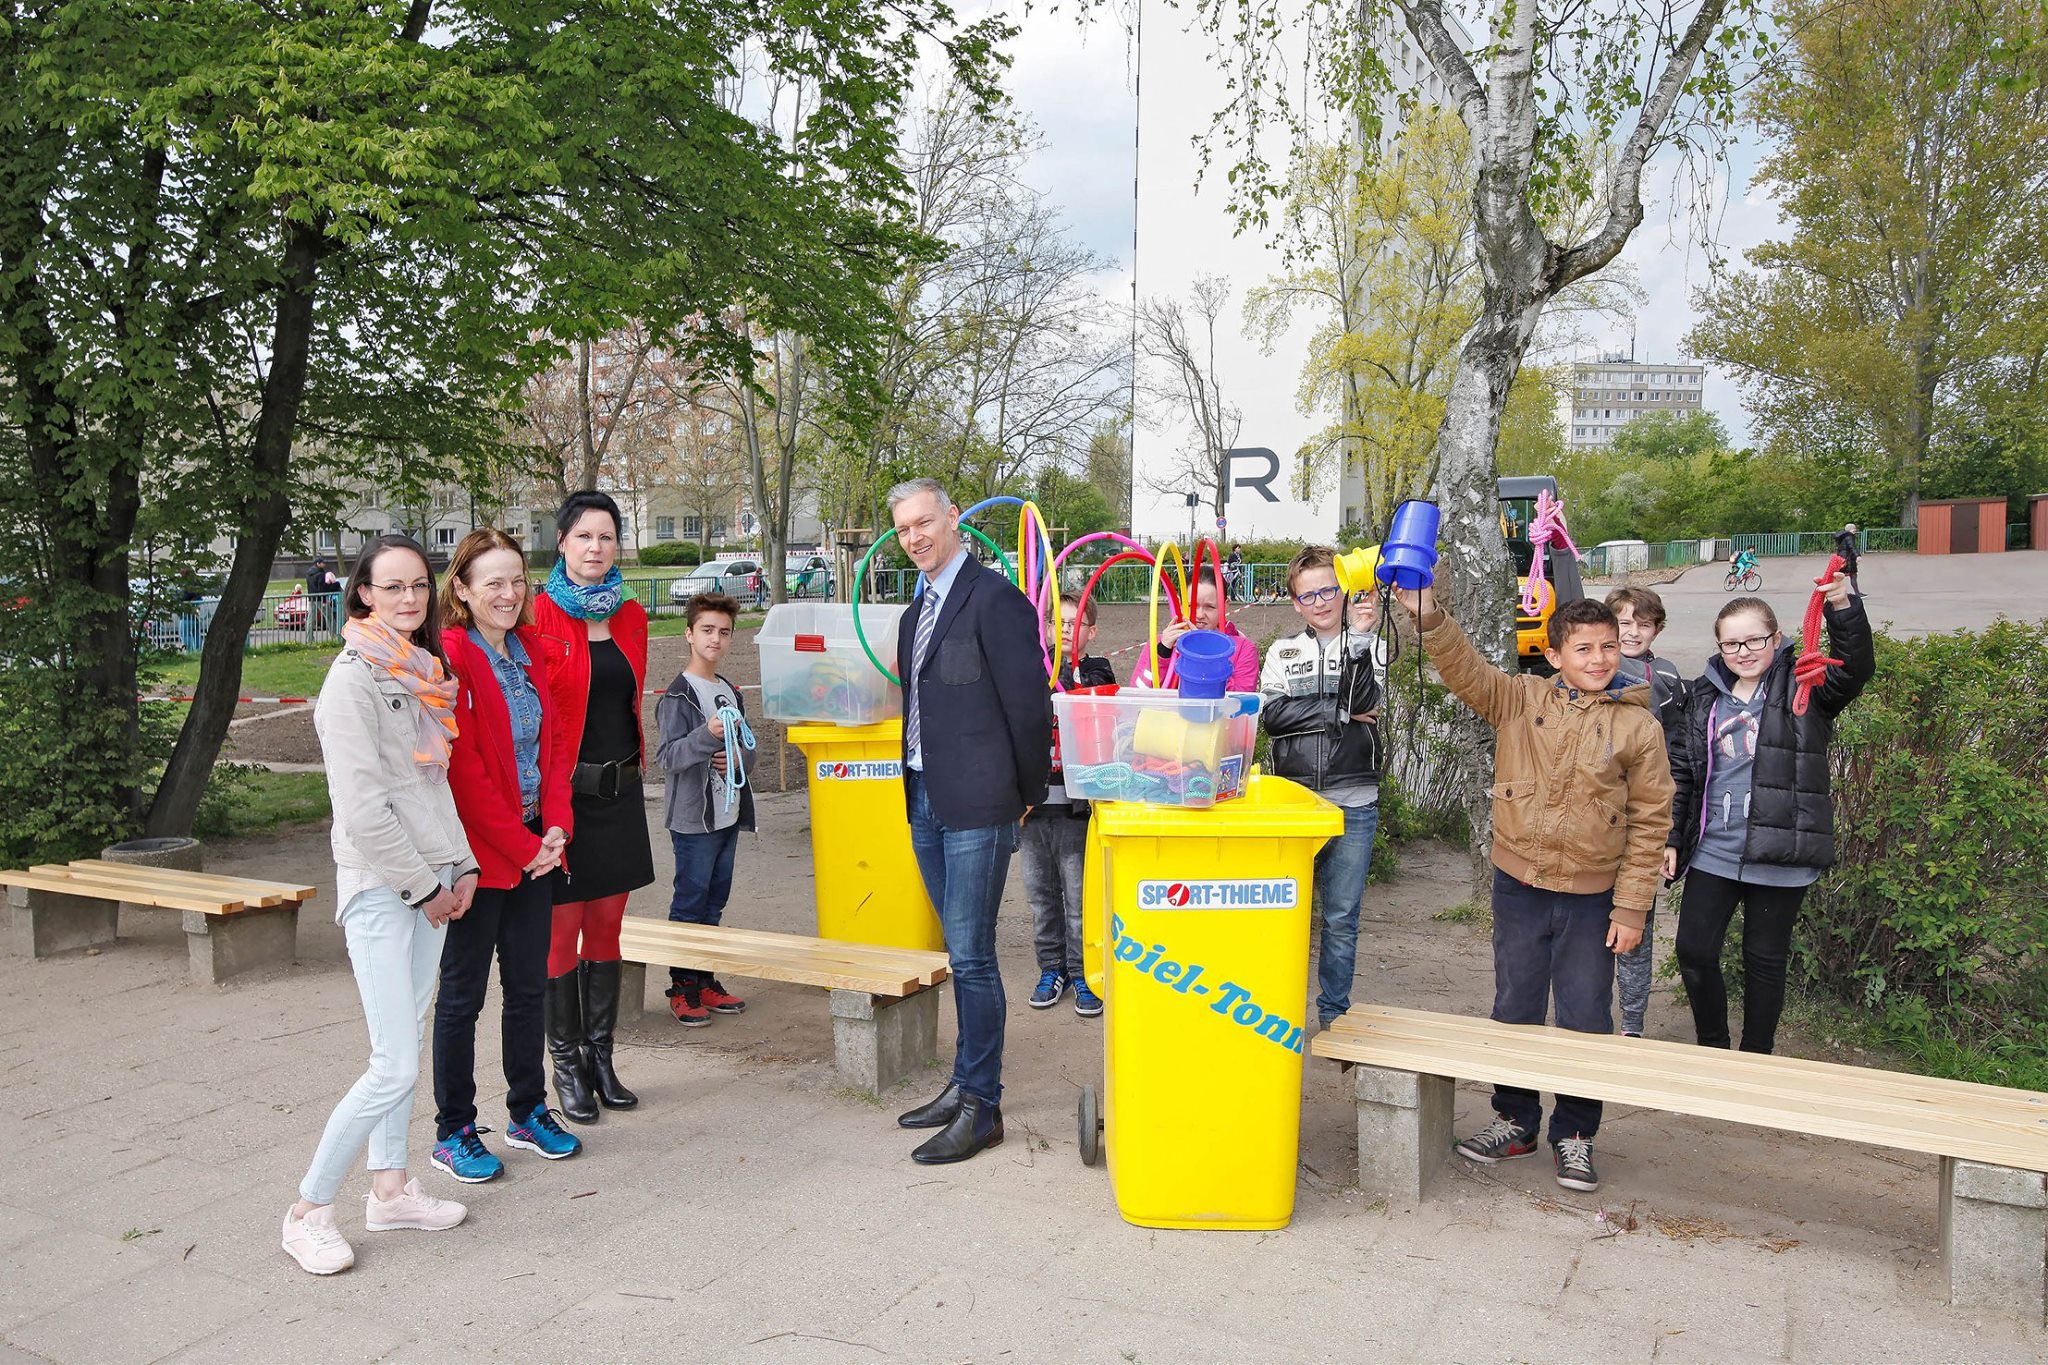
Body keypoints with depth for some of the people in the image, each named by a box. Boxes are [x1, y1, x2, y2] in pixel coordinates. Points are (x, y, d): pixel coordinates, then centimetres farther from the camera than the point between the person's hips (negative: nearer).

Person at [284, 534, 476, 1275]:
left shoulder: (420, 672, 12)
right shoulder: (355, 677, -13)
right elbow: (362, 805, -18)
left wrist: (461, 864, 9)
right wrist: (424, 885, -12)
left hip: (430, 881, 8)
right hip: (378, 886, -8)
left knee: (405, 1040, 14)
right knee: (395, 1066, -8)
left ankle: (390, 1188, 26)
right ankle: (309, 1210, 8)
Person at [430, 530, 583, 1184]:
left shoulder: (532, 651, 9)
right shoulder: (450, 659, -14)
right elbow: (463, 772, -17)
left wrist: (556, 827, -2)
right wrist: (522, 848, -13)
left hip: (533, 849, 7)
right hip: (478, 853, -7)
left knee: (529, 983, 15)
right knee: (463, 993, 6)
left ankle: (528, 1111, 29)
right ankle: (454, 1132, 19)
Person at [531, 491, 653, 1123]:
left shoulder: (630, 615, 10)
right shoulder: (541, 615, -8)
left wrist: (632, 769, 12)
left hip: (620, 790, 6)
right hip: (563, 791, -5)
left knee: (607, 926, 11)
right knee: (564, 930, 2)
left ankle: (601, 1057, 22)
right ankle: (567, 1065, 14)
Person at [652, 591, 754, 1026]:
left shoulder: (730, 692, 13)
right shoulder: (677, 696, -10)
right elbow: (665, 757, -17)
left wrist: (737, 759, -1)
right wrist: (707, 735, -31)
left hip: (728, 813, 7)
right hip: (693, 815, -7)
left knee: (715, 902, 13)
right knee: (689, 904, -1)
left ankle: (706, 981, 23)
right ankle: (682, 988, 8)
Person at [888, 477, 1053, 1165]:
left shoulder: (993, 598, -12)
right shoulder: (919, 609, 15)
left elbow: (1027, 702, -12)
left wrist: (1027, 795, -5)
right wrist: (919, 784, 14)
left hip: (976, 804, -8)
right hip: (927, 800, 8)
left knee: (970, 954, -4)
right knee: (963, 952, 16)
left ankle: (981, 1108, 7)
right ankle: (966, 1084, 27)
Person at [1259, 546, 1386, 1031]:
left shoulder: (1368, 647, 5)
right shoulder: (1284, 651, 9)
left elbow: (1364, 702, -14)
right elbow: (1272, 713, -7)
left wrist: (1358, 638, -22)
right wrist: (1344, 714, -10)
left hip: (1352, 805, -1)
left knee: (1341, 919, 7)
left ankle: (1334, 1016, 20)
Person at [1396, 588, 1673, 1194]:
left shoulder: (1639, 727, -4)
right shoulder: (1521, 700, -1)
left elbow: (1650, 823, -2)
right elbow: (1465, 671, -15)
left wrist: (1631, 908, -4)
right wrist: (1430, 616, -33)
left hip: (1591, 899, -1)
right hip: (1518, 887, 1)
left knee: (1585, 1019, 8)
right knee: (1514, 1010, 13)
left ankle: (1575, 1133, 27)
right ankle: (1515, 1120, 31)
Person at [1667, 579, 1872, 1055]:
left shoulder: (1802, 689, -3)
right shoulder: (1706, 697, 7)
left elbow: (1855, 668, -23)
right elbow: (1682, 772, 10)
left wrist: (1843, 607, -38)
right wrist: (1672, 837, 7)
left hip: (1780, 858, -3)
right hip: (1712, 852, 4)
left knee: (1764, 961, 10)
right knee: (1694, 952, 3)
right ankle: (1712, 1050, 26)